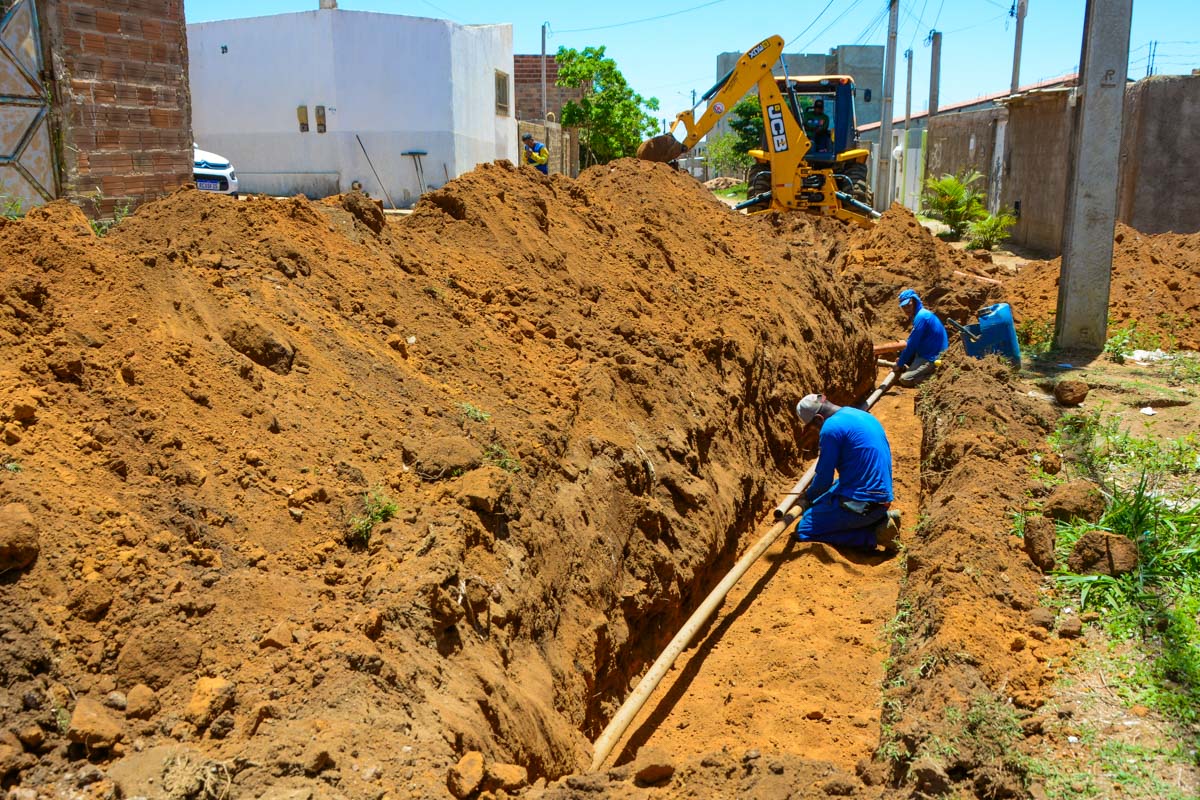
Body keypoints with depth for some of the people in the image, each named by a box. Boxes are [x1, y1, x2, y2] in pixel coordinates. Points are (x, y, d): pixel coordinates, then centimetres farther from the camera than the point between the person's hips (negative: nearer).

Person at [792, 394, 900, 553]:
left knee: (803, 531, -6)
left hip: (860, 502, -10)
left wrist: (808, 498, 9)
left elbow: (824, 480, -11)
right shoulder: (864, 416, 14)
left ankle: (874, 535, -9)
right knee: (819, 504, 27)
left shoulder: (831, 427, -14)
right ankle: (881, 519, 9)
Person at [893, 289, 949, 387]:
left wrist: (900, 364, -11)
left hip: (932, 359, -11)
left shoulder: (921, 317, -21)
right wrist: (901, 359, 8)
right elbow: (913, 343, 17)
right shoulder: (921, 314, 11)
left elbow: (912, 345, -19)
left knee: (904, 379, -20)